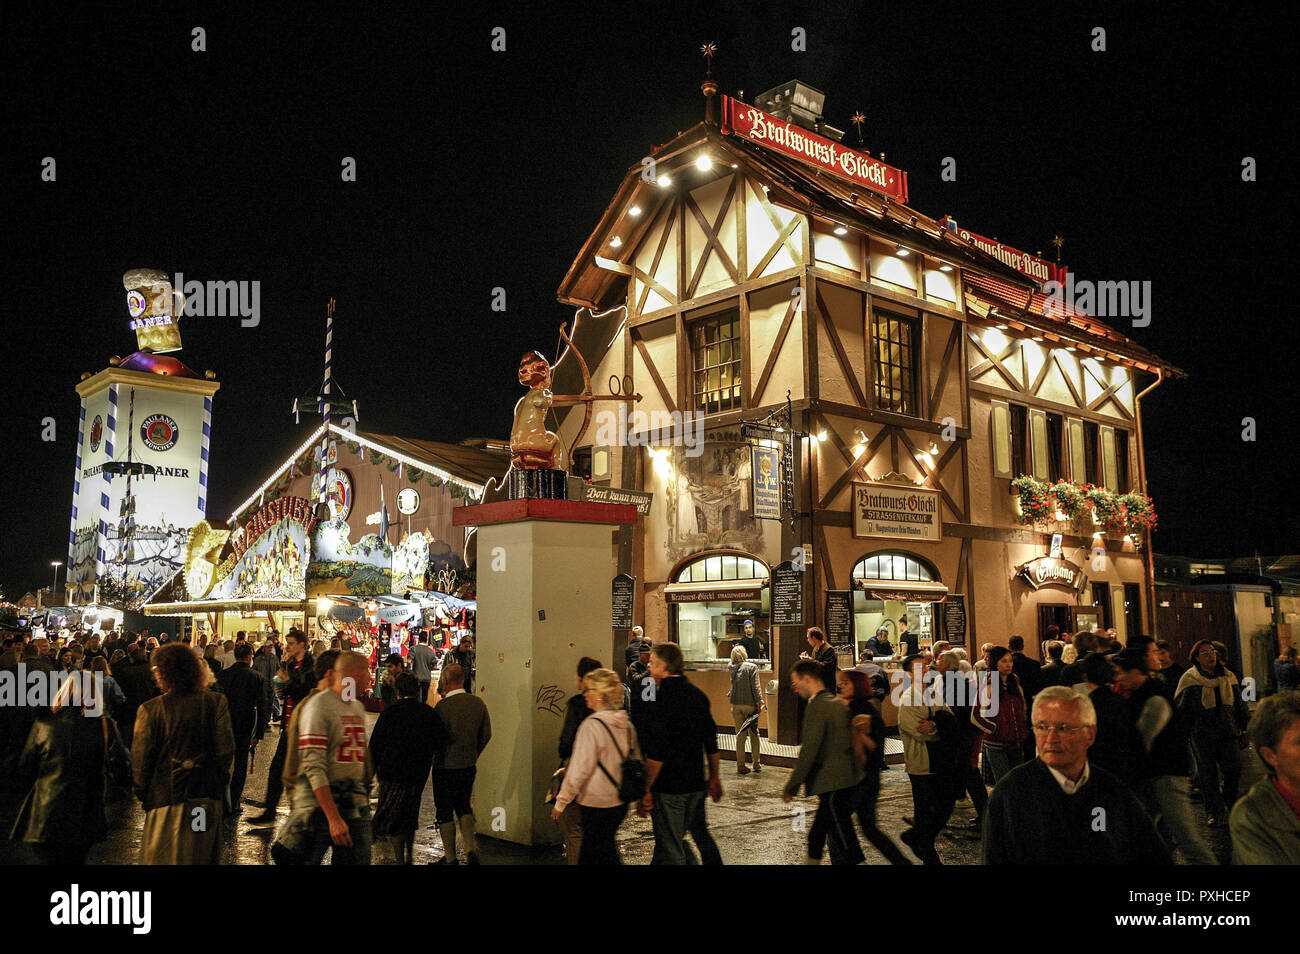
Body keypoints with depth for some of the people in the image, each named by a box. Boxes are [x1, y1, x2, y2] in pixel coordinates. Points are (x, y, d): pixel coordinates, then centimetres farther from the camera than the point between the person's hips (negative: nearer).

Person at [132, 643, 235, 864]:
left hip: (166, 796, -2)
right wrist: (220, 781, 10)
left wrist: (141, 791, 9)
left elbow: (141, 757, -6)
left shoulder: (151, 709, -11)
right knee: (204, 855, 19)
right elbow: (226, 750, -5)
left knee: (164, 858, 13)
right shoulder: (216, 703, -7)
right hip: (207, 796, 2)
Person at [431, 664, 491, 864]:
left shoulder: (442, 706, -19)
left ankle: (450, 857, 15)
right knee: (463, 807, 21)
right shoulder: (478, 703, -2)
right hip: (468, 767, 5)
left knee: (445, 811, 9)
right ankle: (470, 849, 8)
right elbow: (486, 734, 5)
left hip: (445, 767, -5)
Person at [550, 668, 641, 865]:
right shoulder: (627, 724, 3)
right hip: (620, 803, 7)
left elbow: (579, 771, -17)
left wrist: (561, 803, -6)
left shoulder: (592, 725, -19)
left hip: (596, 805, -7)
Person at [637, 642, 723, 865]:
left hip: (668, 787, -7)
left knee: (670, 850, 3)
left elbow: (656, 753, -21)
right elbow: (711, 743, 12)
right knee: (701, 834, 22)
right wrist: (714, 777, 21)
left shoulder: (659, 700, -17)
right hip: (696, 784, 7)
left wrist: (646, 790, -16)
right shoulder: (698, 695, 6)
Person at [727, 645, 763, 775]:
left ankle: (740, 766, 9)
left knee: (740, 735, 8)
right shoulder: (752, 667, -7)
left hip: (736, 705, 3)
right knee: (754, 734, 11)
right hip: (749, 703, -3)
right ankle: (757, 764, 17)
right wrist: (760, 702, -11)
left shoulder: (731, 668, 3)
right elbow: (755, 686, -12)